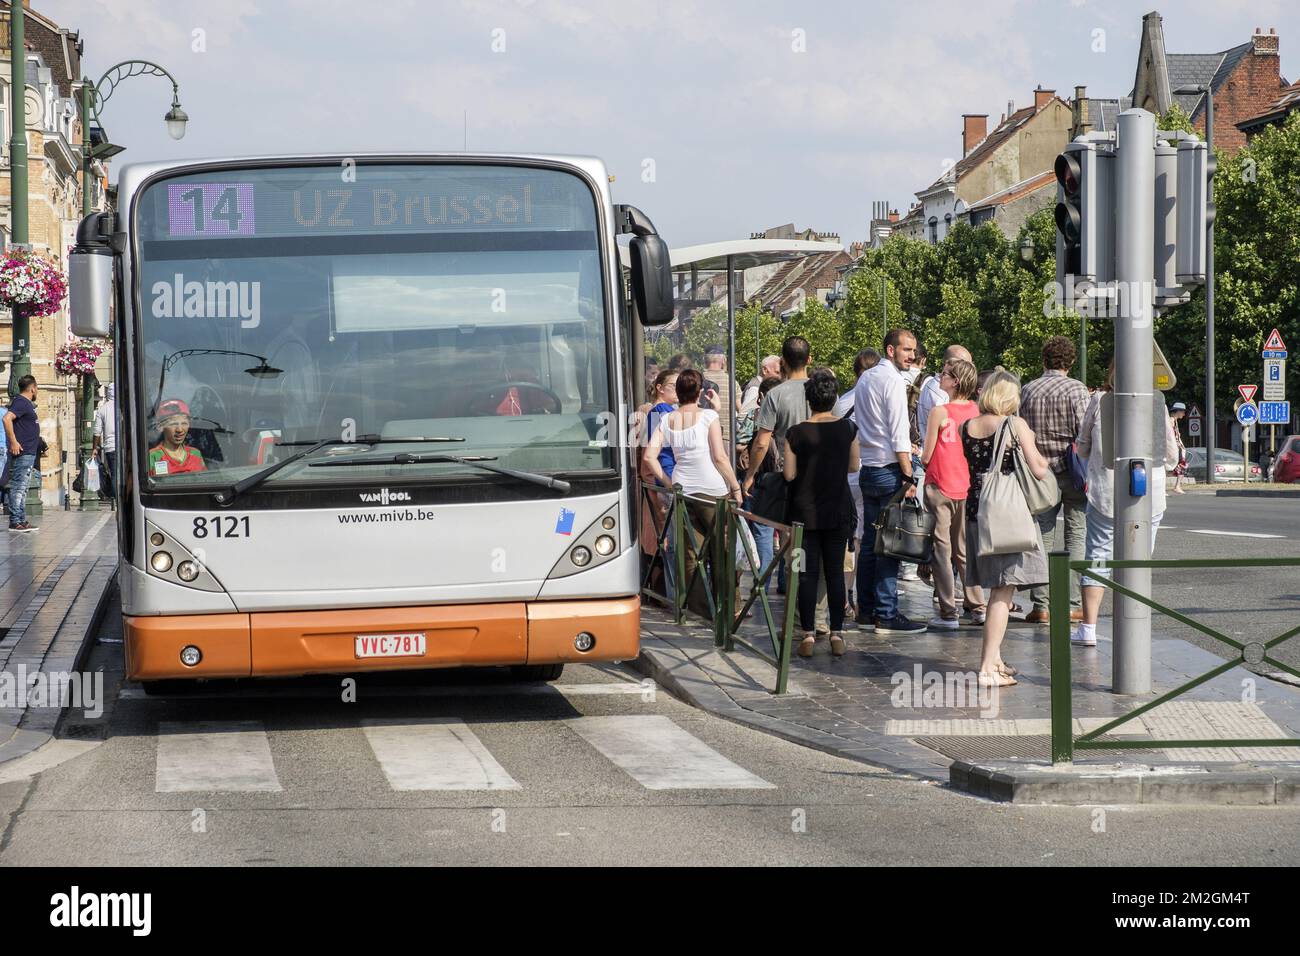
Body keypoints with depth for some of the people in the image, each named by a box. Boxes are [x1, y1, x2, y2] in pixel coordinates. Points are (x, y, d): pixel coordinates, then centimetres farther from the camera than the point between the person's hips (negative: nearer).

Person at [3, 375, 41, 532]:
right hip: (22, 453, -10)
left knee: (23, 488, 12)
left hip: (29, 453, 10)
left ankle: (22, 520, 16)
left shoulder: (27, 403, 18)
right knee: (18, 487, -9)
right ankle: (15, 522, -10)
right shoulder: (21, 402, -12)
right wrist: (13, 442, -28)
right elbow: (7, 418, -27)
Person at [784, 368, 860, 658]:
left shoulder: (796, 433, -9)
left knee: (808, 573, 3)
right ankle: (837, 634, 6)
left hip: (805, 511, -1)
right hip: (837, 511, 1)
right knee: (835, 571, 7)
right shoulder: (848, 429, -5)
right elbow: (854, 466, 6)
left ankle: (808, 635, 1)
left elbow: (789, 474, -5)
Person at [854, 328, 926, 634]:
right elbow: (899, 434, -17)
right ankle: (886, 614, -7)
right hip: (888, 469, -9)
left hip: (867, 468, 9)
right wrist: (908, 477, -17)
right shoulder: (893, 381, -12)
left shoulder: (865, 378, 15)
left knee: (869, 541, 13)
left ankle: (866, 609, 17)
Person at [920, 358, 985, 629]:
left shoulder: (940, 413, -14)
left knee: (941, 550, 0)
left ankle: (948, 614, 0)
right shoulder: (975, 411, 1)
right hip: (967, 487, 5)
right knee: (964, 550, 15)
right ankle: (977, 608, 16)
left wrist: (918, 457, 11)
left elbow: (926, 457, -10)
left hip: (940, 487, -5)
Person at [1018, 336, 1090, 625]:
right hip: (1071, 471, -3)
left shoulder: (1026, 391, 4)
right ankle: (1071, 604, -1)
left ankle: (1040, 605, 4)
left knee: (1042, 537, 7)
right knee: (1076, 536, 3)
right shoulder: (1076, 389, -8)